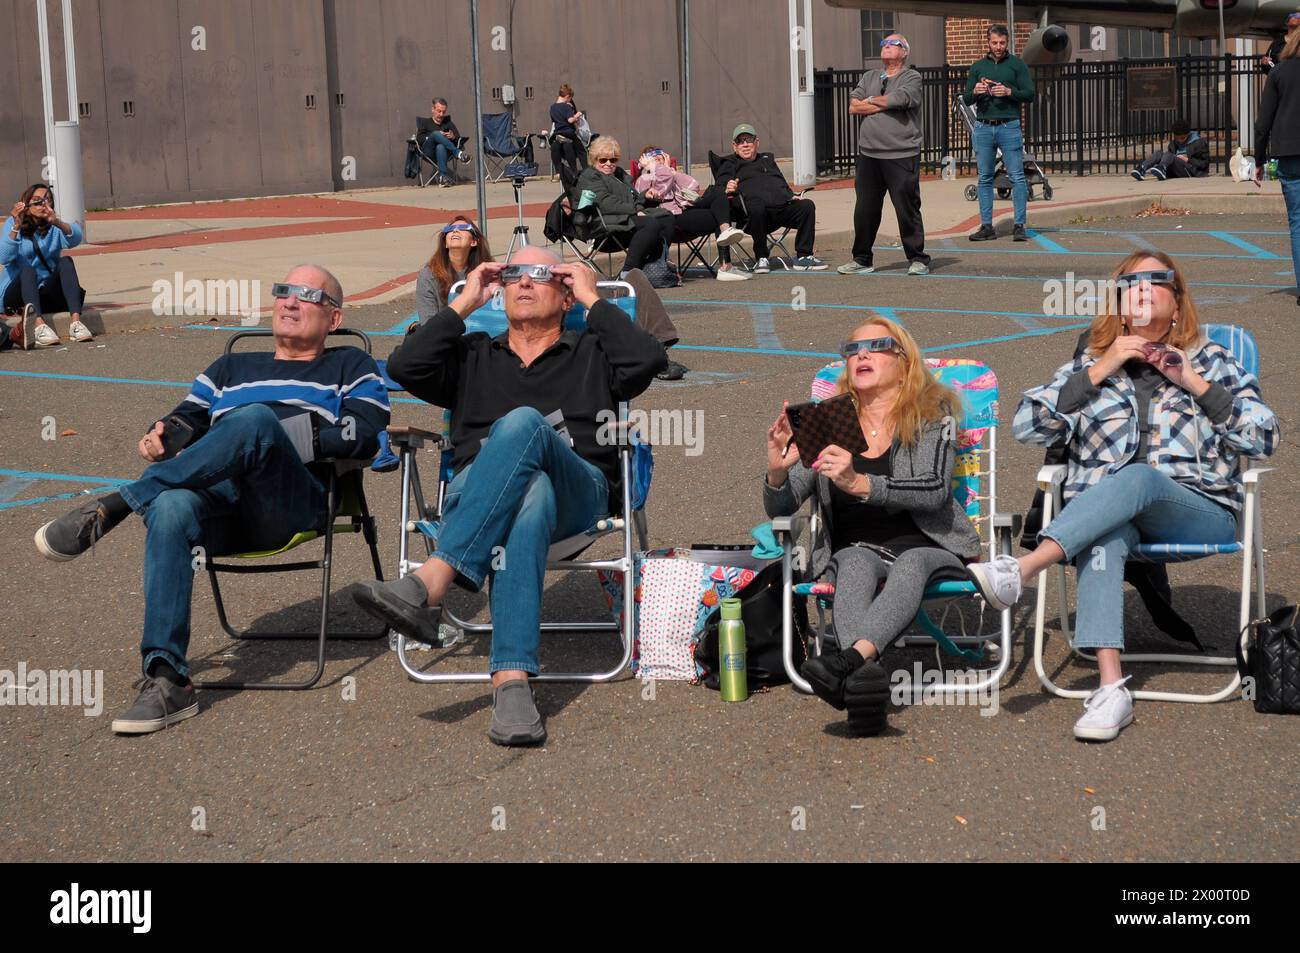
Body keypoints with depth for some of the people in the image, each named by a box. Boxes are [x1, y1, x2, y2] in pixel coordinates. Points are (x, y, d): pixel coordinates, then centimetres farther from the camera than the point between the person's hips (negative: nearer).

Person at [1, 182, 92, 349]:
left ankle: (76, 322, -38)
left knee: (65, 261, -19)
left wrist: (58, 222, -38)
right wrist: (16, 227, -29)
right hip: (17, 294, -2)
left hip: (46, 294, 2)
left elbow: (75, 238, -19)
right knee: (27, 270, -30)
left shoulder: (55, 227, 5)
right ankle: (39, 326, -53)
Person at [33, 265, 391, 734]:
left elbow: (366, 434, 5)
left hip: (295, 505, -3)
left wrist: (283, 434, -4)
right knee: (170, 509, -35)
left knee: (255, 420, -36)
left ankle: (112, 507, -33)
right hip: (219, 502, 3)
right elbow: (187, 419, 26)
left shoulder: (350, 368, 23)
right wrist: (160, 438, 2)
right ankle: (166, 680, -40)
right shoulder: (231, 369, 37)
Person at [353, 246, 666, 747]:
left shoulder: (591, 353, 30)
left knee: (522, 423, -37)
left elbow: (648, 359, 6)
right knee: (530, 495, -40)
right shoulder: (474, 356, 34)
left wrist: (593, 300, 15)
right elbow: (404, 367, 14)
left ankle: (432, 579, -53)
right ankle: (512, 679, -59)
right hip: (476, 489, 1)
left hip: (578, 491, -1)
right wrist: (464, 304, 19)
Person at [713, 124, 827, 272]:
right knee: (757, 207, -41)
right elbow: (720, 189, 4)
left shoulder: (768, 159, 38)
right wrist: (728, 190, -22)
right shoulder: (729, 164, 21)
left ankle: (803, 256, -16)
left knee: (807, 205, -22)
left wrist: (792, 196, 11)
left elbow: (783, 183, 34)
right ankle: (761, 258, -23)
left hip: (783, 206, 5)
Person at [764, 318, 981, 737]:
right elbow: (780, 509, 6)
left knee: (910, 566, -36)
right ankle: (865, 676, -59)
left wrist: (859, 483, -30)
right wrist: (777, 470, -18)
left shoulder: (933, 416, 3)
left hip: (926, 545, -1)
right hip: (857, 548, 1)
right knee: (854, 564, -34)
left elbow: (935, 491, -15)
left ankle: (850, 657, -61)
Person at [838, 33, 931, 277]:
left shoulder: (912, 78, 2)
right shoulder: (869, 77, 18)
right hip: (868, 154, 5)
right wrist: (884, 104, -5)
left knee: (908, 209, -3)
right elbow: (853, 107, 4)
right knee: (865, 210, 7)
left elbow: (896, 100, -16)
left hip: (902, 156, -5)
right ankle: (862, 260, 17)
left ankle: (918, 260, 6)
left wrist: (871, 100, 0)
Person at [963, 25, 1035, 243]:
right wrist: (975, 92, -9)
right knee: (984, 178, 3)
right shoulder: (978, 67, 14)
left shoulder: (1017, 64, 6)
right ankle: (987, 227, 7)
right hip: (983, 128, 3)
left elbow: (1029, 94, 1)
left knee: (1017, 177, -6)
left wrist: (1009, 92, -16)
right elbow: (966, 99, 13)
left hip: (1009, 127, -3)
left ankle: (1019, 225, -4)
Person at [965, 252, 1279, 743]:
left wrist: (1195, 384, -1)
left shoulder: (1213, 361, 19)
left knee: (1137, 478, -36)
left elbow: (1264, 437, 7)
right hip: (1102, 515, 1)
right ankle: (1111, 689, -48)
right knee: (1103, 537, -36)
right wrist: (1100, 371, 0)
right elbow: (1026, 424, 6)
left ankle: (1021, 570, -52)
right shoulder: (1089, 366, 22)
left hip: (1199, 513, -1)